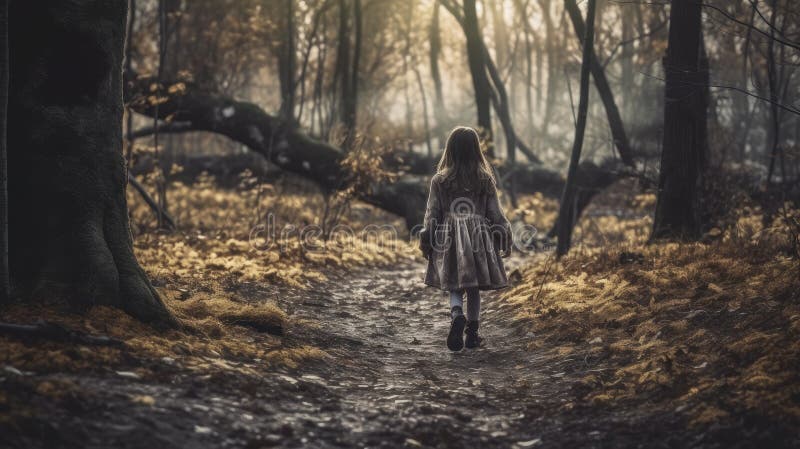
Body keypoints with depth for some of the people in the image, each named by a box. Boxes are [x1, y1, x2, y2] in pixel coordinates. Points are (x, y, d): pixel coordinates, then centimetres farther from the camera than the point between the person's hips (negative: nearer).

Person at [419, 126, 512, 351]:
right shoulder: (485, 180, -2)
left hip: (449, 240, -1)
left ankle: (457, 316, -23)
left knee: (454, 287, 6)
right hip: (479, 238, 1)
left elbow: (432, 215, -1)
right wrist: (505, 240, 12)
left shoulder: (439, 180, -4)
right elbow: (495, 213, 2)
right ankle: (472, 333, 15)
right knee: (474, 289, 12)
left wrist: (426, 242, 9)